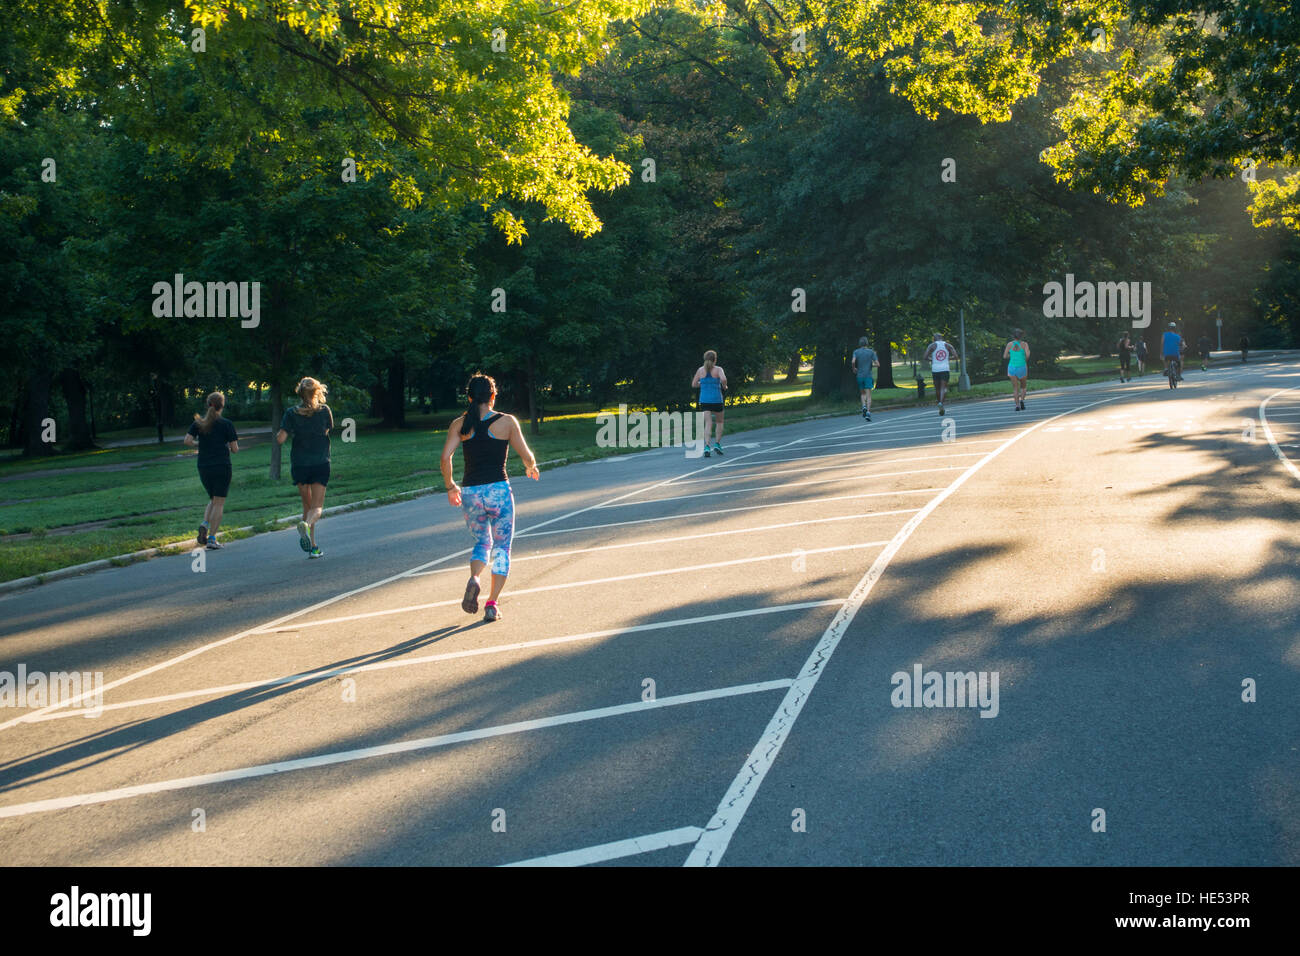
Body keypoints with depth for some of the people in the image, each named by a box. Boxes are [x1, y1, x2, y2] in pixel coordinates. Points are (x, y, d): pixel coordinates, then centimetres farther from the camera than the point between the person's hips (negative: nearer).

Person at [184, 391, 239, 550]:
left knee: (213, 500, 22)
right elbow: (234, 449, -6)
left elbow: (187, 440, -6)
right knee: (219, 503, 1)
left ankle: (205, 525, -4)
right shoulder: (227, 424, -6)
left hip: (204, 467, 4)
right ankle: (212, 539, -5)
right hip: (222, 467, -4)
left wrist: (201, 445, 12)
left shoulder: (198, 423, 4)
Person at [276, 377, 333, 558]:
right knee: (317, 507, -1)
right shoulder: (324, 410, -4)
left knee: (307, 505, 15)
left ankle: (313, 546, 13)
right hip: (321, 464, -1)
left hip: (299, 464, 2)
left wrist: (279, 433, 12)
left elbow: (280, 439, -11)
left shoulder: (292, 414, -4)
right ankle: (306, 524, -35)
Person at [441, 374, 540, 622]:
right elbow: (526, 455, -1)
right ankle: (492, 604, 0)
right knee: (501, 548, 11)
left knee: (481, 543, 20)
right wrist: (532, 468, 22)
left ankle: (474, 579, -11)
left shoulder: (460, 424, 3)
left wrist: (450, 486, 9)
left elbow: (446, 457, -6)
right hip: (498, 490, -2)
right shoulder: (507, 422, -2)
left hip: (470, 492, 2)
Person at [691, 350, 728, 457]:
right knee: (719, 422, 19)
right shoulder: (718, 369, -4)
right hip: (716, 400, -2)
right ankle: (717, 444, 9)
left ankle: (706, 446, -21)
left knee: (708, 424, -2)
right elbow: (723, 379, -22)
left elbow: (694, 384, 11)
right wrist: (724, 386, -1)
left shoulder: (700, 370, 6)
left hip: (704, 400, 2)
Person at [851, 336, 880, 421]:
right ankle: (868, 411, -19)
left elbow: (853, 361, -16)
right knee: (868, 395, -4)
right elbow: (877, 364, -5)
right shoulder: (871, 352, 0)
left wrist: (854, 369, 4)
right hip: (868, 376, -1)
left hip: (859, 376, 1)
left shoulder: (856, 352, 1)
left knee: (862, 393, 19)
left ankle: (864, 406, -6)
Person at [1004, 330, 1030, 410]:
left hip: (1012, 368, 1)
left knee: (1015, 388, 3)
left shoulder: (1010, 344, 2)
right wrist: (1026, 361, 6)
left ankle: (1017, 405, -15)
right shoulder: (1024, 344, -2)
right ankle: (1022, 400, -8)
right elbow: (1027, 354, -16)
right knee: (1023, 387, 18)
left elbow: (1005, 356, 2)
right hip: (1022, 368, -1)